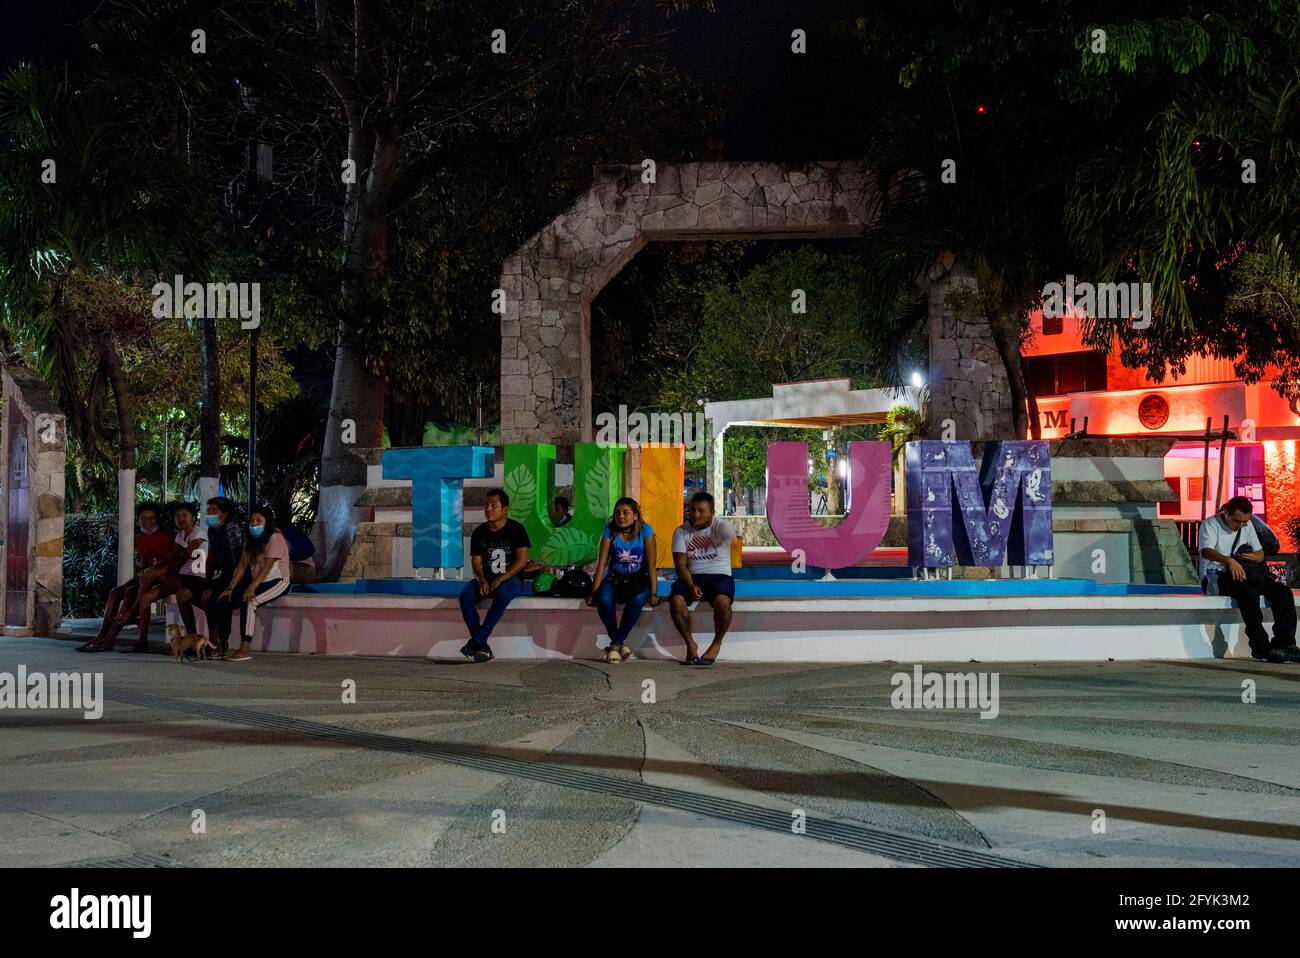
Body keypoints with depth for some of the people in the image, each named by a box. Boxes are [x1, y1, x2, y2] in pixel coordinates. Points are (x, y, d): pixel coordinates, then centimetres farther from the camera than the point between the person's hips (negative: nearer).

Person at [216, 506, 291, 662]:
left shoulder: (275, 538, -13)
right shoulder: (250, 541, 13)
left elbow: (267, 567, -23)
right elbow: (242, 566, 6)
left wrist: (252, 588, -34)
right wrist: (230, 588, -5)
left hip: (277, 581, -8)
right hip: (255, 581, 8)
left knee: (248, 601, -33)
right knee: (225, 600, -10)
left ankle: (245, 648, -33)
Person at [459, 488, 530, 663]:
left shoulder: (516, 529, -5)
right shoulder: (479, 533, 8)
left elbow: (522, 560, -12)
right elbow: (476, 561, 5)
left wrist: (499, 580, -20)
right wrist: (482, 581, -16)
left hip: (511, 579, -4)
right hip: (485, 579, 4)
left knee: (502, 594, -38)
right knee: (465, 596, -26)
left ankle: (477, 640, -33)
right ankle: (483, 647, -25)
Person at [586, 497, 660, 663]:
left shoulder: (645, 531, -7)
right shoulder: (609, 531, -3)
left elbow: (651, 564, -10)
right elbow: (602, 564, -5)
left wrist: (653, 592, -18)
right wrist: (593, 592, -11)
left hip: (638, 580, -1)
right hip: (615, 579, 1)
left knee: (638, 600, -36)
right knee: (604, 599, -32)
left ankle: (615, 645, -22)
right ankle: (620, 644, -15)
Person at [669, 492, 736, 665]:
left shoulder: (720, 527, -1)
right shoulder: (681, 532, 3)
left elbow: (730, 534, -22)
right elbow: (680, 564, -5)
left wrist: (730, 535, -44)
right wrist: (691, 586, -18)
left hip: (719, 575, -2)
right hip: (692, 576, 3)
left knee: (722, 601, -35)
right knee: (675, 599, -29)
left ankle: (717, 643, -9)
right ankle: (690, 643, -7)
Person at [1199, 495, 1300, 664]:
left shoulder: (1247, 525, 14)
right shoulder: (1211, 524, -8)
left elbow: (1260, 553, 16)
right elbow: (1206, 551, -27)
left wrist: (1254, 557, -12)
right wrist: (1229, 560, -47)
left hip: (1243, 575, 7)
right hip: (1216, 578, -7)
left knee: (1283, 592, -14)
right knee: (1249, 593, -36)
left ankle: (1285, 643, -21)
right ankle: (1261, 648, -32)